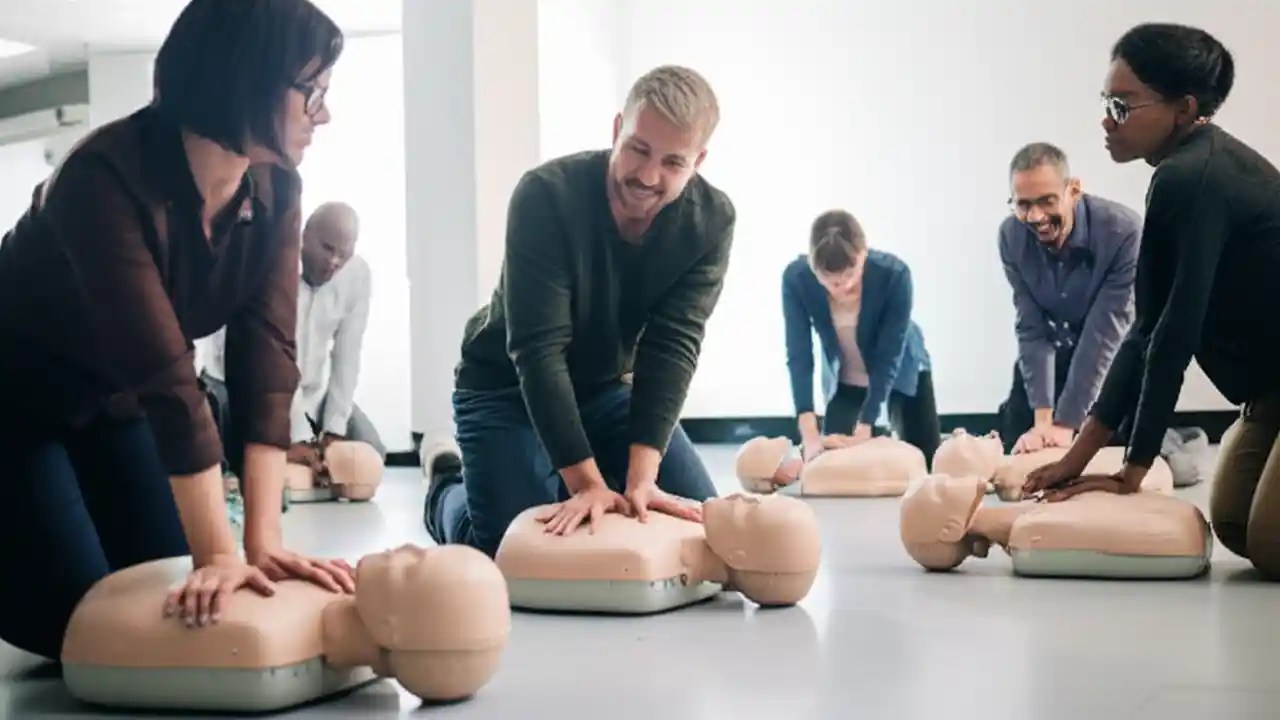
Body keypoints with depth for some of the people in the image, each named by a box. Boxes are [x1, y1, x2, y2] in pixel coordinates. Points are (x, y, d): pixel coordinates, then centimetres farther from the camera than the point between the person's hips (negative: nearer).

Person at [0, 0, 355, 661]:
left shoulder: (274, 187, -14)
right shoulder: (107, 177, -34)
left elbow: (267, 357, -20)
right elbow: (165, 373, -38)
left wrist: (264, 541, -28)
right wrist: (218, 555, -39)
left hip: (112, 399, 6)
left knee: (170, 604, 1)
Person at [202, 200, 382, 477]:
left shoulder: (359, 274, -15)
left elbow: (346, 356, -11)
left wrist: (333, 430, -16)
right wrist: (296, 438, -33)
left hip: (309, 390, 4)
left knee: (370, 453, -10)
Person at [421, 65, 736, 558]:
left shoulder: (710, 221, -18)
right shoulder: (546, 195, -30)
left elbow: (672, 346, -23)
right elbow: (538, 348, -33)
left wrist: (640, 476, -35)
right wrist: (587, 484, -38)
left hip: (608, 388, 4)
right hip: (507, 387, -4)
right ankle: (447, 489, 19)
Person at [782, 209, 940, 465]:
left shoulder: (893, 274, -35)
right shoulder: (796, 279, -30)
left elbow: (889, 356, -30)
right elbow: (799, 356, -28)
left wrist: (864, 427, -35)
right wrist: (809, 432, -37)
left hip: (901, 371, -1)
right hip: (843, 381, 2)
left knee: (928, 464, 1)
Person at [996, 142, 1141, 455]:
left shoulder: (1124, 231, -31)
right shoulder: (1011, 236, -18)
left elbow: (1105, 332, -30)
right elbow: (1031, 330, -18)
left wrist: (1065, 423, -31)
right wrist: (1042, 418, -28)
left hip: (1113, 356, -3)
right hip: (1051, 356, 3)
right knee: (1017, 450, 1)